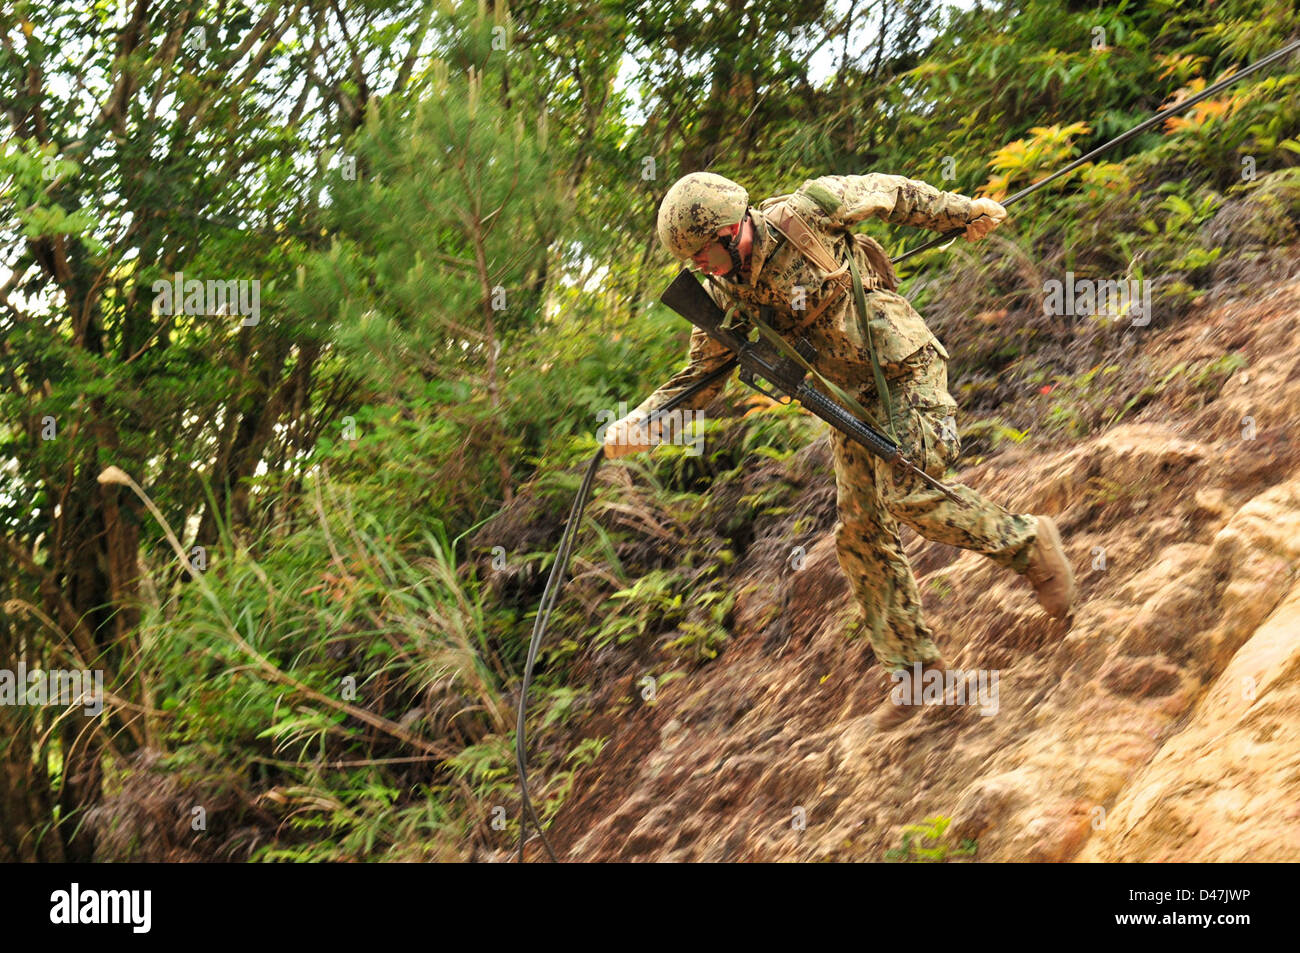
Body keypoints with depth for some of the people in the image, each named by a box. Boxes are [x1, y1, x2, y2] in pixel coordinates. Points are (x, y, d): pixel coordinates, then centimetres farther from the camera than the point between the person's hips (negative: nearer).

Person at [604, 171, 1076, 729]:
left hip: (905, 368, -6)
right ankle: (912, 663, 12)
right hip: (850, 395, 6)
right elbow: (701, 374, 2)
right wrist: (641, 421, -14)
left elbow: (890, 193, -4)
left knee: (907, 493, -23)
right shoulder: (726, 295, -4)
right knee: (860, 531, 3)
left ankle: (1028, 542, 0)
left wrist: (963, 213, 9)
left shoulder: (808, 215, -20)